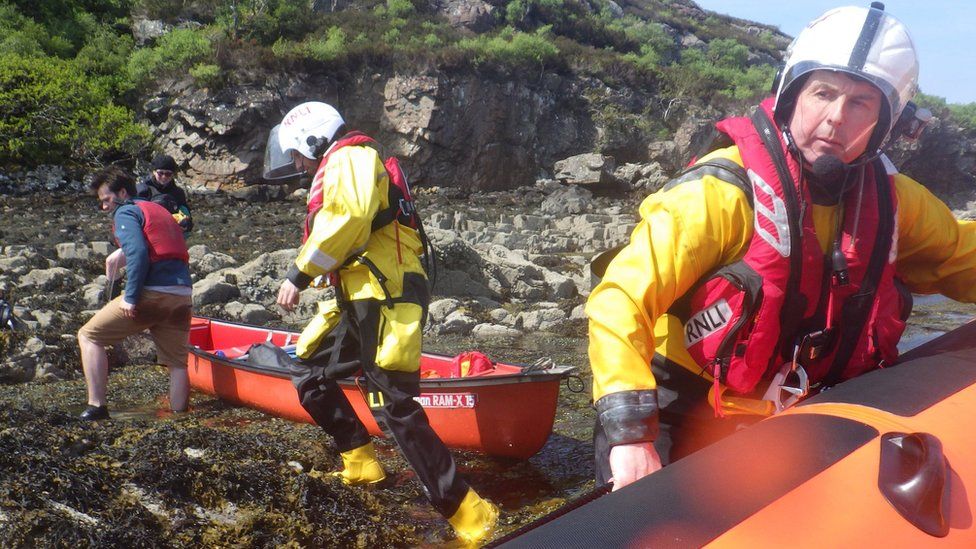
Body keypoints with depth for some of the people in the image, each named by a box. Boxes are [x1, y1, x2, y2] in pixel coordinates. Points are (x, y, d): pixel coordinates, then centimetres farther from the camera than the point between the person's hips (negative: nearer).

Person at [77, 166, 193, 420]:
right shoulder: (159, 210, 27)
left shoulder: (126, 212, 3)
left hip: (151, 293, -7)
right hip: (182, 296, 7)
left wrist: (130, 298, -13)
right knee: (178, 361, 13)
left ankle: (96, 406, 1)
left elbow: (138, 254, -13)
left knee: (89, 335, 7)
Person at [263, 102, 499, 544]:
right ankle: (361, 465, 23)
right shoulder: (337, 172, 29)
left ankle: (469, 514, -13)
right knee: (310, 373, 18)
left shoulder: (348, 157, -3)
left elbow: (348, 218, -21)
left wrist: (299, 274, -16)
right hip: (362, 300, 11)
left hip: (387, 297, -11)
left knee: (393, 405, -16)